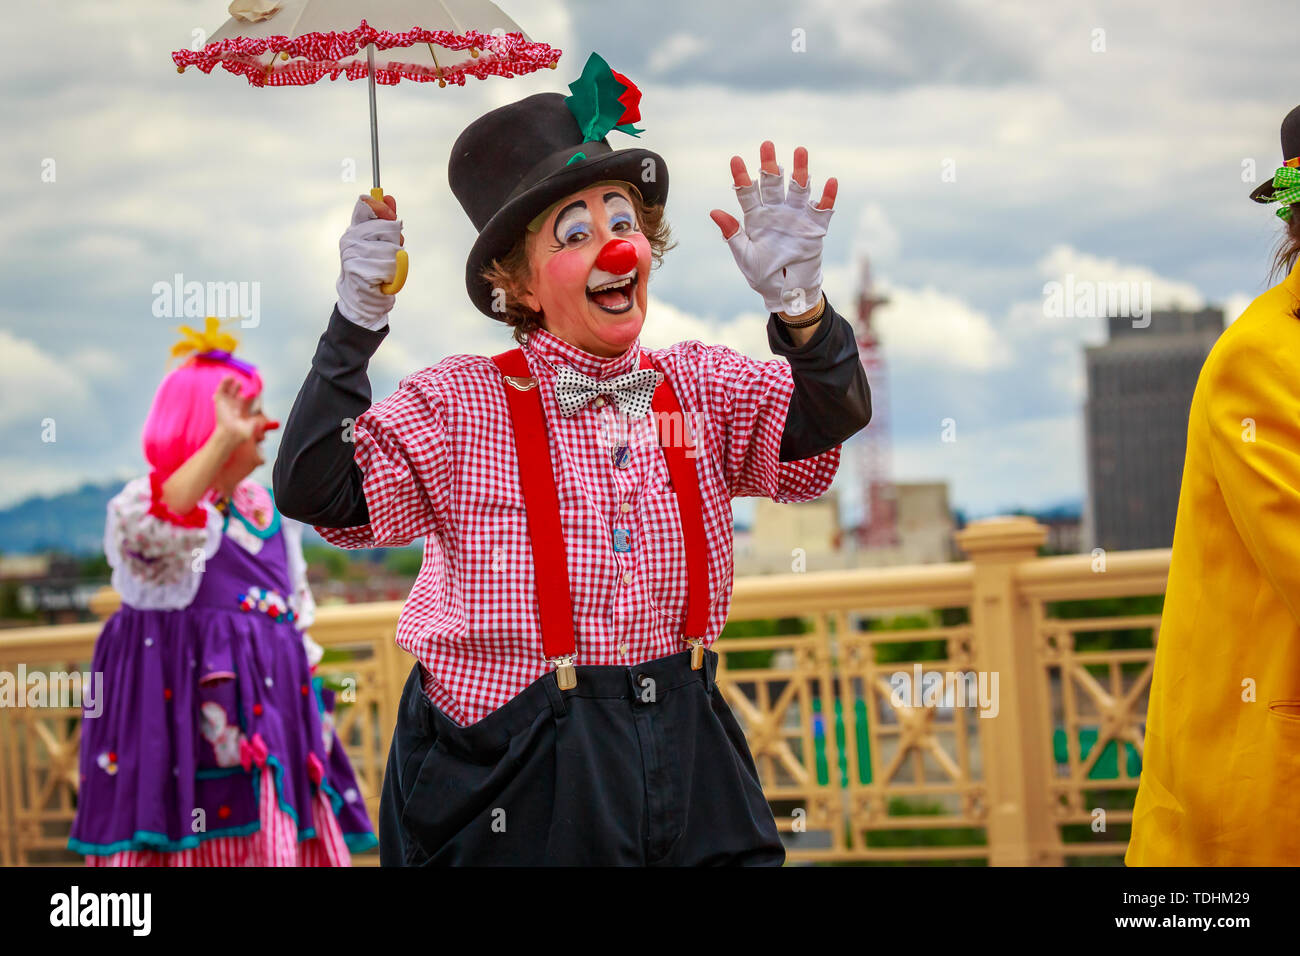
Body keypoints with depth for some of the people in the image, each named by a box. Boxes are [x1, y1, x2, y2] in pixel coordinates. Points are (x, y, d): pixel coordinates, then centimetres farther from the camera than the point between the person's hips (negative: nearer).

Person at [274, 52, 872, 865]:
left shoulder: (701, 386, 5)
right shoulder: (461, 405, -5)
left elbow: (830, 420, -9)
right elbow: (316, 492, -14)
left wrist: (798, 300, -26)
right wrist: (358, 322, -18)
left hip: (686, 763, 4)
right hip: (512, 778, -3)